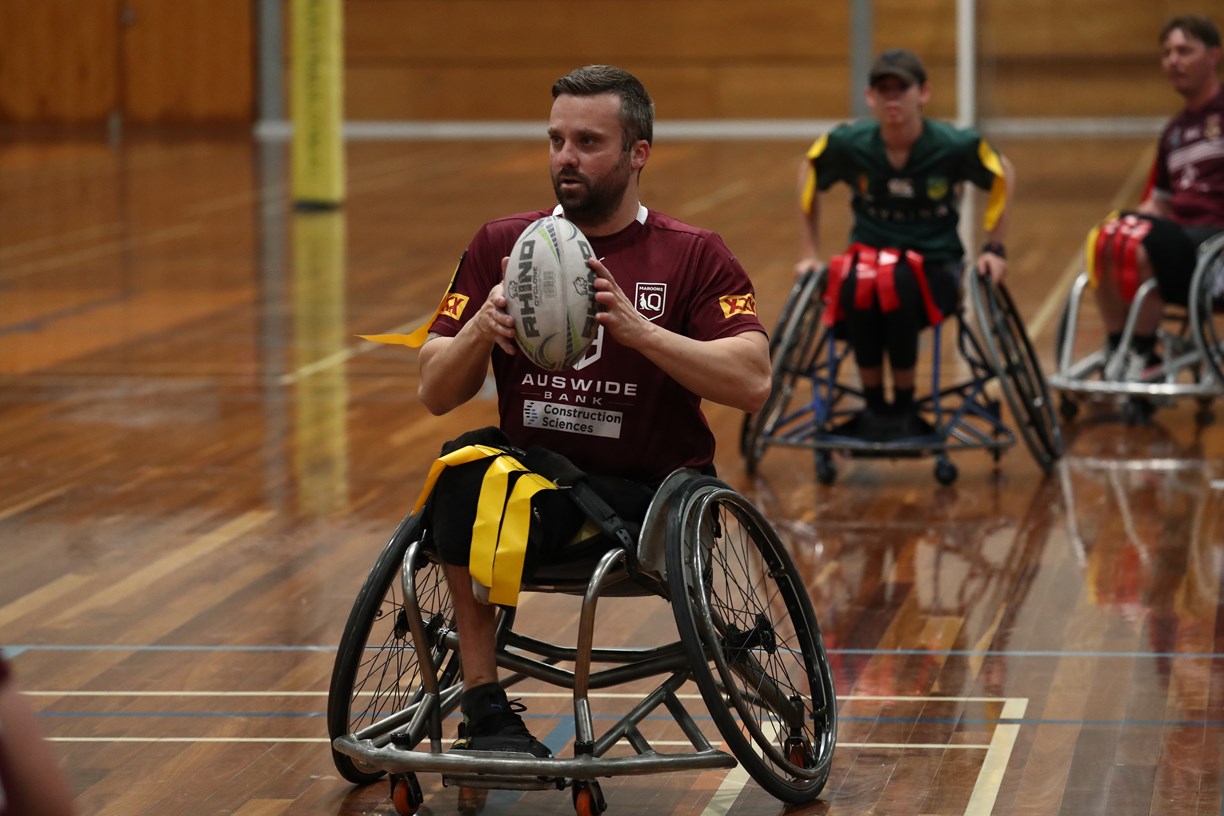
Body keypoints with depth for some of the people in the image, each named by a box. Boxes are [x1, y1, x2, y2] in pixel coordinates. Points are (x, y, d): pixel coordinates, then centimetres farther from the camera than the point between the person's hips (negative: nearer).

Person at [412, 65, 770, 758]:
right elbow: (436, 394, 8)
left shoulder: (693, 256, 3)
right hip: (532, 484, 2)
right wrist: (481, 329, -12)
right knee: (464, 468, -30)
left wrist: (638, 329, -23)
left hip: (652, 493, -2)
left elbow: (752, 383, -12)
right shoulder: (503, 245, 11)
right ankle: (485, 707, -24)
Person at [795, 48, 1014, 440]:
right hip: (870, 253, 1)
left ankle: (903, 407, -17)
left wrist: (995, 248, 6)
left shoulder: (956, 146, -13)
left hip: (935, 265, -1)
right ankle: (873, 406, -18)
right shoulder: (847, 144, -9)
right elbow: (809, 172, 11)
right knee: (856, 284, -37)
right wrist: (811, 253, 11)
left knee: (897, 284, -38)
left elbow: (1002, 173, 7)